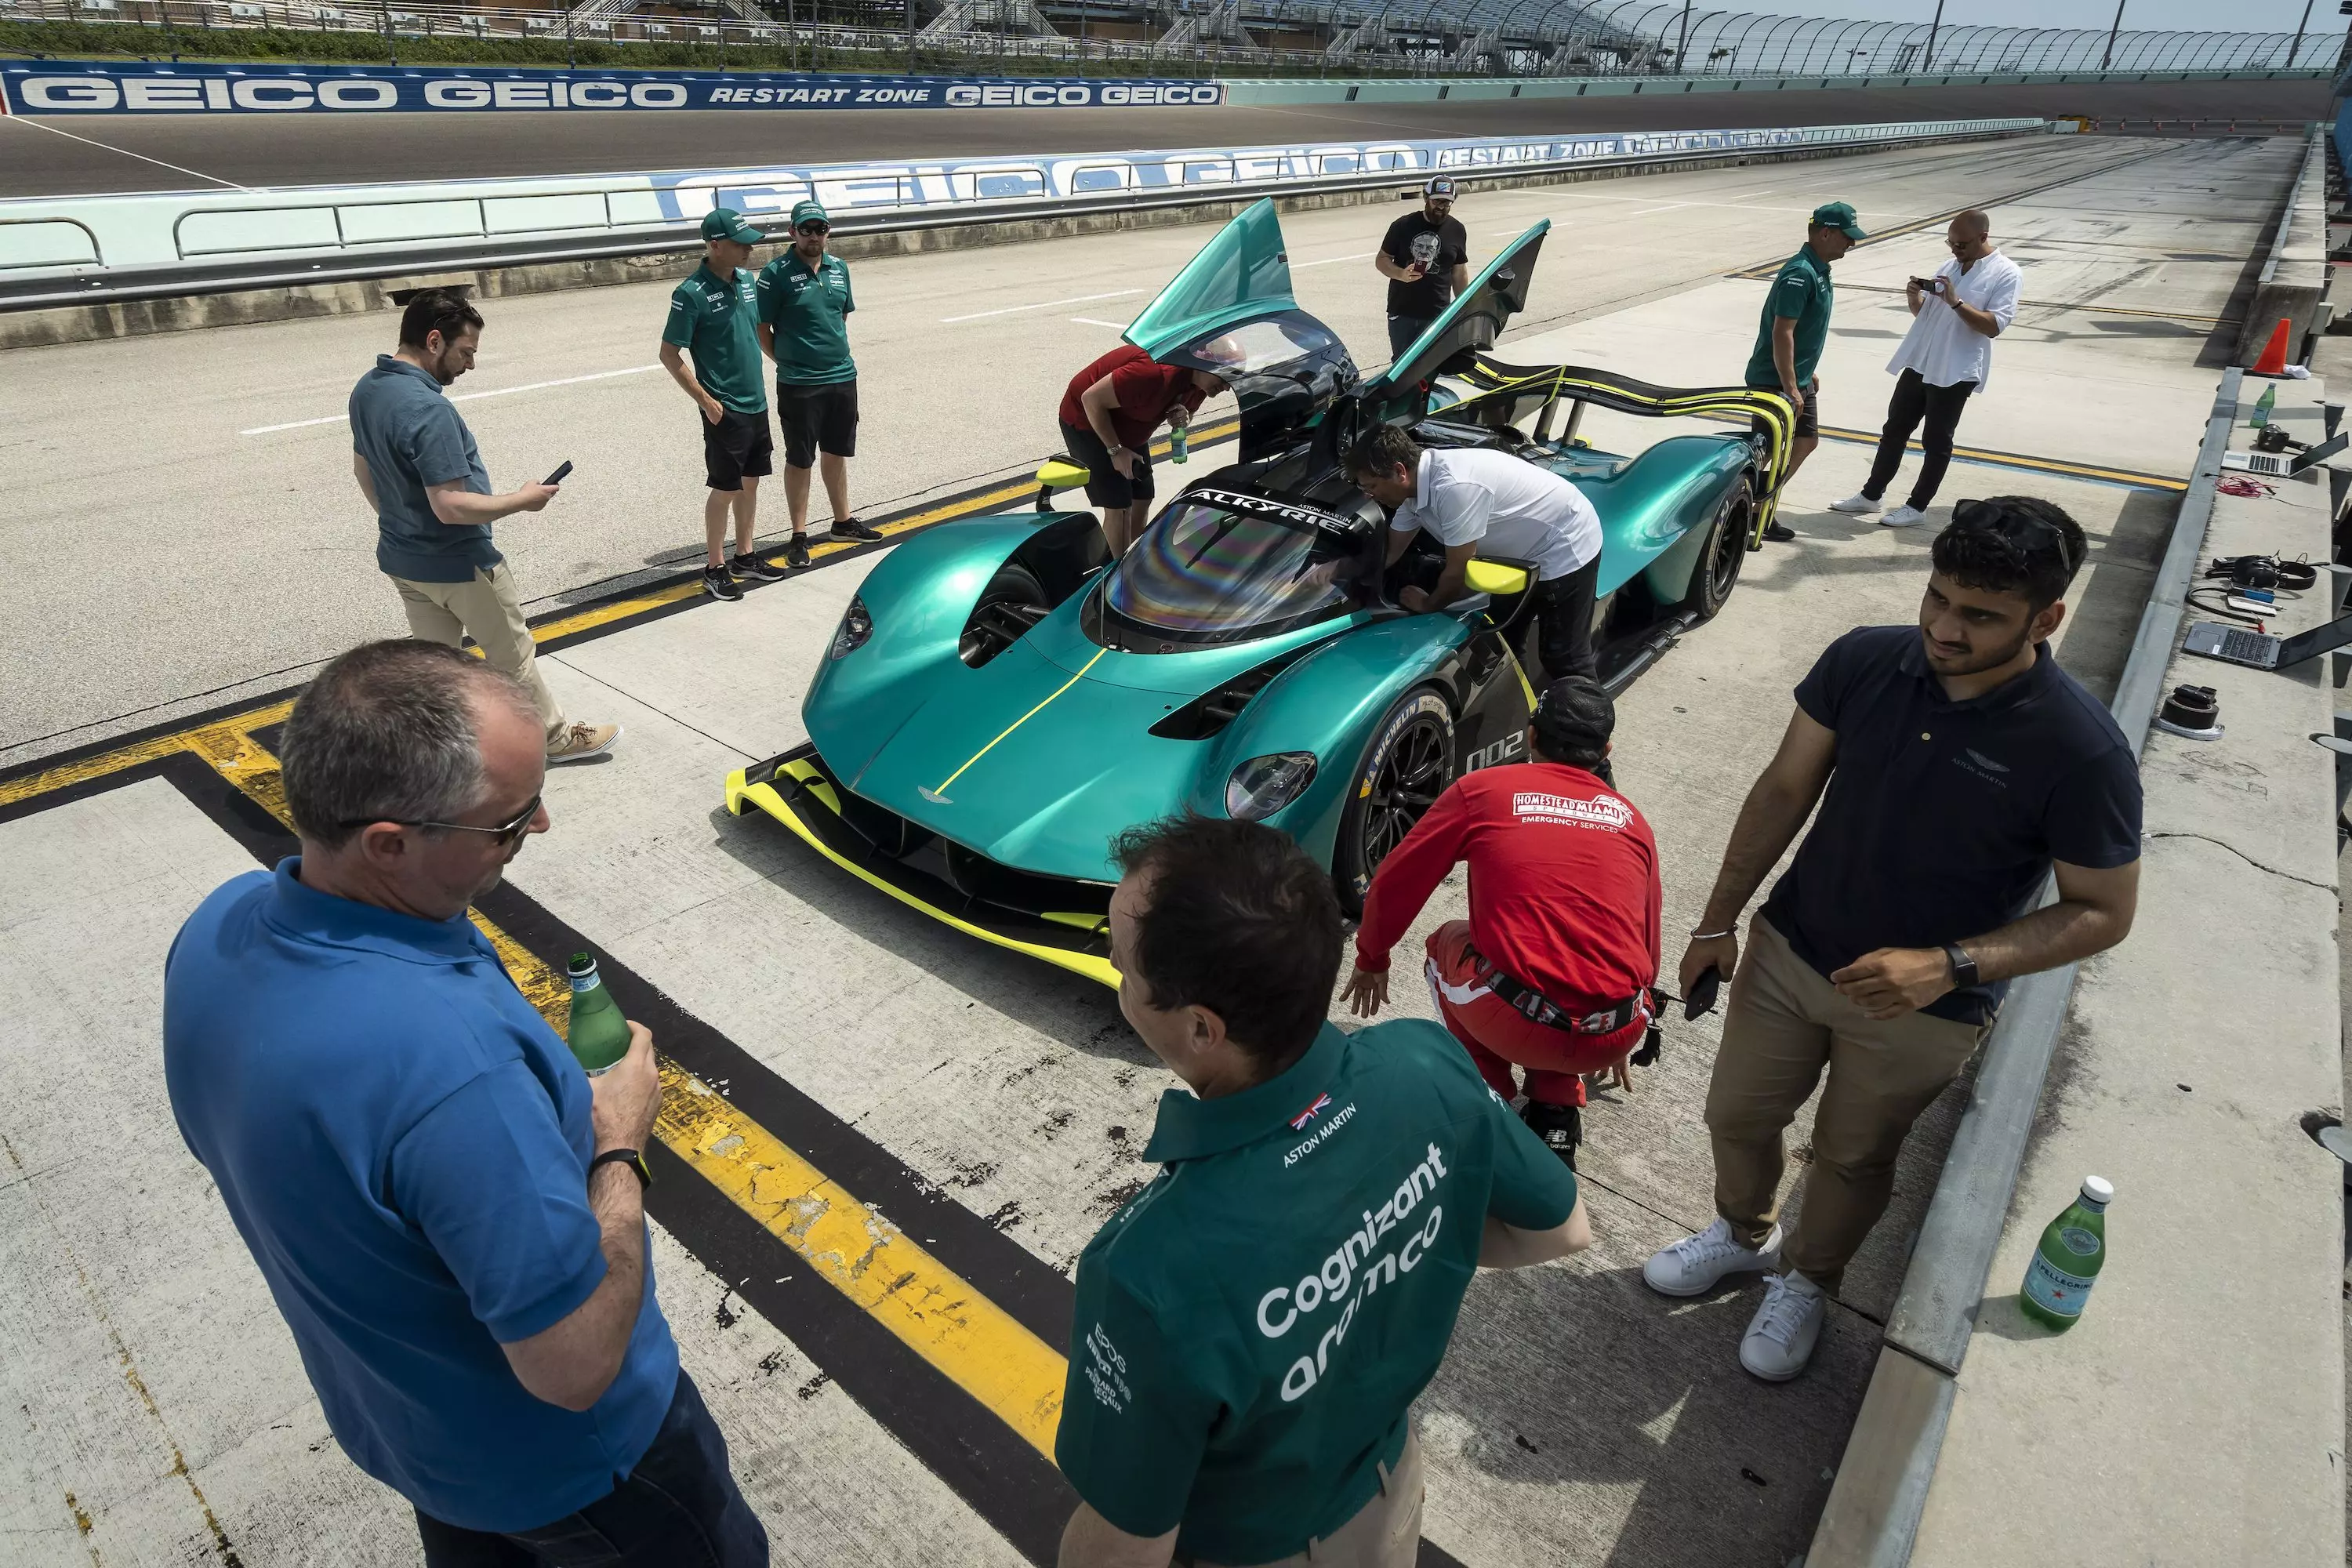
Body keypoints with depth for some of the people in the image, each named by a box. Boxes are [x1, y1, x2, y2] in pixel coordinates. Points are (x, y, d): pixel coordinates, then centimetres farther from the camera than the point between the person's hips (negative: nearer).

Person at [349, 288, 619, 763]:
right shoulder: (428, 409, -29)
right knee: (513, 655, 10)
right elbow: (450, 506, -30)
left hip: (401, 557, 8)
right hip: (457, 565, -8)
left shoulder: (366, 390, 2)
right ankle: (557, 737, 26)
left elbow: (363, 468, 15)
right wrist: (522, 500, -18)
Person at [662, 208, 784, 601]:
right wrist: (706, 401, -15)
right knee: (725, 489, 0)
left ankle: (745, 555, 28)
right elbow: (669, 354, -12)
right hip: (724, 410, -7)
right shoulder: (692, 293, -15)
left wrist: (757, 384, 16)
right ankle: (715, 568, 12)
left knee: (750, 482, 15)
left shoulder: (747, 280, 6)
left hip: (756, 404, 7)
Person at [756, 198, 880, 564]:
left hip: (843, 378, 5)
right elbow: (762, 329, -6)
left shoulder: (839, 267, 7)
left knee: (837, 452, 18)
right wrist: (789, 363, -3)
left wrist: (842, 354, 10)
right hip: (799, 385, -5)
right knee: (800, 460, 3)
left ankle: (843, 521, 33)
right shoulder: (776, 273, -10)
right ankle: (799, 536, 12)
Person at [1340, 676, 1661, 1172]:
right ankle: (1557, 1116, 22)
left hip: (1515, 1025, -3)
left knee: (1448, 943, 28)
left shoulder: (1482, 789, 5)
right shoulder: (1632, 820, 15)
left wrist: (1371, 959, 30)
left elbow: (1395, 882, 11)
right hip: (1616, 1036, 4)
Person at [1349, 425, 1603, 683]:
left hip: (1568, 548, -9)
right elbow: (1391, 551, 9)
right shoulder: (1416, 485, -6)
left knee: (1565, 657, -4)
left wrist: (1428, 604, -7)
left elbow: (1457, 572, -25)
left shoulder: (1454, 487, -35)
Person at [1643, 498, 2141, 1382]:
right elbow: (1785, 791, -4)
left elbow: (2103, 913, -14)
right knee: (1736, 1115, 19)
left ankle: (1807, 1282, 49)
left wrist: (1949, 965, -28)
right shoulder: (1864, 661, -15)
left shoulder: (2082, 752, -24)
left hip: (1922, 1010, -3)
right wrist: (1718, 921, 0)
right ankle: (1744, 1233, 51)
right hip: (1789, 952, 3)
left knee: (1853, 1160, 19)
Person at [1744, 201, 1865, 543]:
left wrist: (1807, 375, 23)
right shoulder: (1800, 274, -20)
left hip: (1798, 379, 10)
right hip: (1775, 381, -10)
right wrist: (1790, 388, -24)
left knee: (1806, 441, 14)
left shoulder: (1819, 270, 11)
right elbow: (1782, 333, -25)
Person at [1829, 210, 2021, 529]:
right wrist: (1914, 297, -4)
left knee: (1937, 442, 2)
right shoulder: (1950, 266, 12)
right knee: (1894, 430, 11)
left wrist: (1955, 301, -24)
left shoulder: (2007, 274, -8)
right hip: (1918, 364, 7)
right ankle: (1871, 495, 20)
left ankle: (1917, 506, 11)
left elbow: (1994, 326, -17)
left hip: (1955, 372, -7)